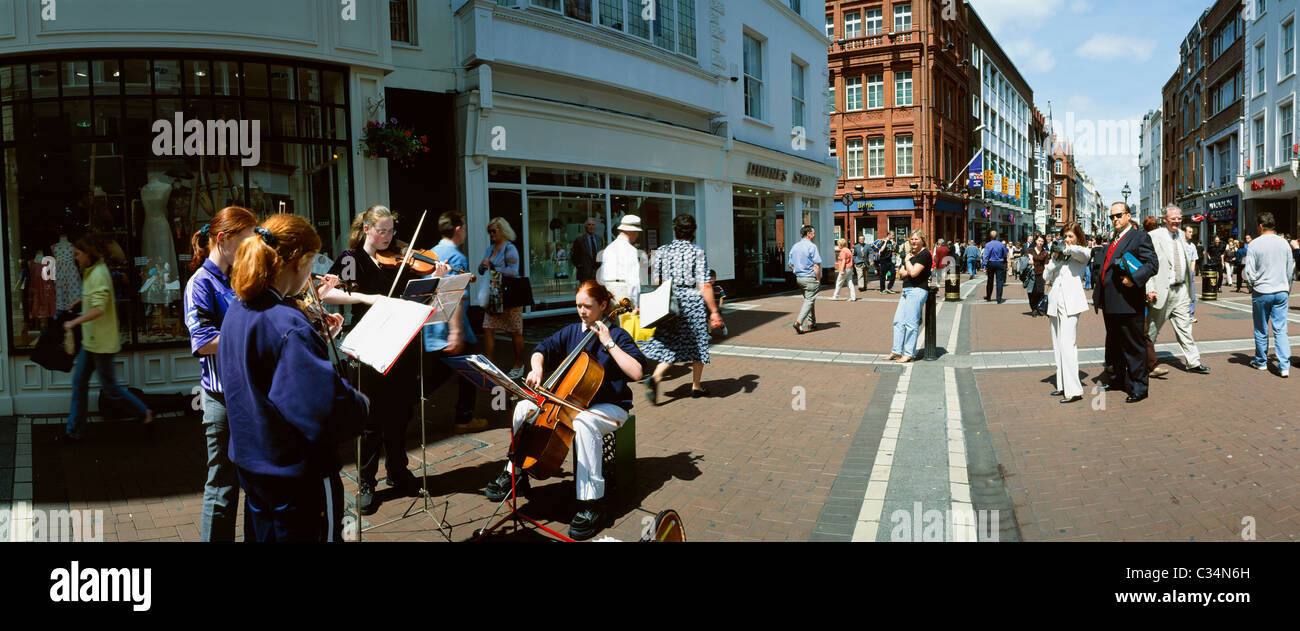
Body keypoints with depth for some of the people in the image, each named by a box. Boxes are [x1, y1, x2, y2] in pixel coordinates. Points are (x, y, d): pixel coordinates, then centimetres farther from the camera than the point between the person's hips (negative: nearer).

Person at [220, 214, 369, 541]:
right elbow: (328, 409, -33)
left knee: (265, 533, 24)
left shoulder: (237, 312, 2)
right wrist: (361, 403, -14)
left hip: (248, 461, 9)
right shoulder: (290, 326, -27)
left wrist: (317, 336, 8)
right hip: (298, 473, -9)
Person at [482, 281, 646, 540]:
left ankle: (590, 505, -36)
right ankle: (515, 474, 6)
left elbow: (636, 373, -22)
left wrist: (609, 343, -23)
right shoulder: (572, 331, 7)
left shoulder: (617, 335, -9)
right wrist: (537, 368, -11)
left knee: (583, 423, -40)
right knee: (524, 408, -9)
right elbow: (541, 350, 12)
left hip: (609, 406, -6)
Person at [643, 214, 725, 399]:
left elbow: (655, 282, 5)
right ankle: (696, 387, 23)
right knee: (698, 345, 13)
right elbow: (704, 286, -12)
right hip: (693, 304, -3)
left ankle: (655, 378, -17)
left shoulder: (662, 252, 3)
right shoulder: (697, 253, -8)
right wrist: (714, 311, -7)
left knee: (670, 346, 7)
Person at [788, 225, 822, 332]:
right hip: (810, 278, -8)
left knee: (808, 299, 19)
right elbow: (816, 265, -16)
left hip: (798, 278, 8)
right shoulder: (811, 246, -13)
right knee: (809, 300, -5)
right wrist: (818, 280, -10)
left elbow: (790, 265, 13)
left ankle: (811, 323, 24)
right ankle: (798, 322, -17)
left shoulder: (794, 247, 10)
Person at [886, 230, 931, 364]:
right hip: (907, 290, 10)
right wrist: (907, 271, -4)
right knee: (898, 321, 9)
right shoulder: (913, 253, 20)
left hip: (917, 291, -10)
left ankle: (909, 354, -1)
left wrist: (907, 260, -4)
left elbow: (913, 273, -18)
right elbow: (902, 272, 18)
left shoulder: (925, 254, -9)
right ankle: (897, 351, 15)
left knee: (911, 323, -7)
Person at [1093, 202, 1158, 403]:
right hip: (1110, 303, 9)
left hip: (1127, 303, -9)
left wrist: (1133, 279, -29)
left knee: (1133, 346, -2)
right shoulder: (1114, 240, 18)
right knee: (1114, 344, 18)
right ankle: (1121, 380, 32)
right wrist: (1100, 296, 16)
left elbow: (1152, 264, -16)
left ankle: (1139, 387, 6)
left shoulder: (1140, 237, -7)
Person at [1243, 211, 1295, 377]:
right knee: (1281, 329, 3)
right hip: (1282, 292, 3)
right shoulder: (1284, 243, 4)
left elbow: (1249, 273, -11)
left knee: (1261, 330, 10)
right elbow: (1291, 270, 13)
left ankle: (1261, 361, 22)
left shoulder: (1255, 244, -10)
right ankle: (1284, 366, -4)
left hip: (1261, 292, -3)